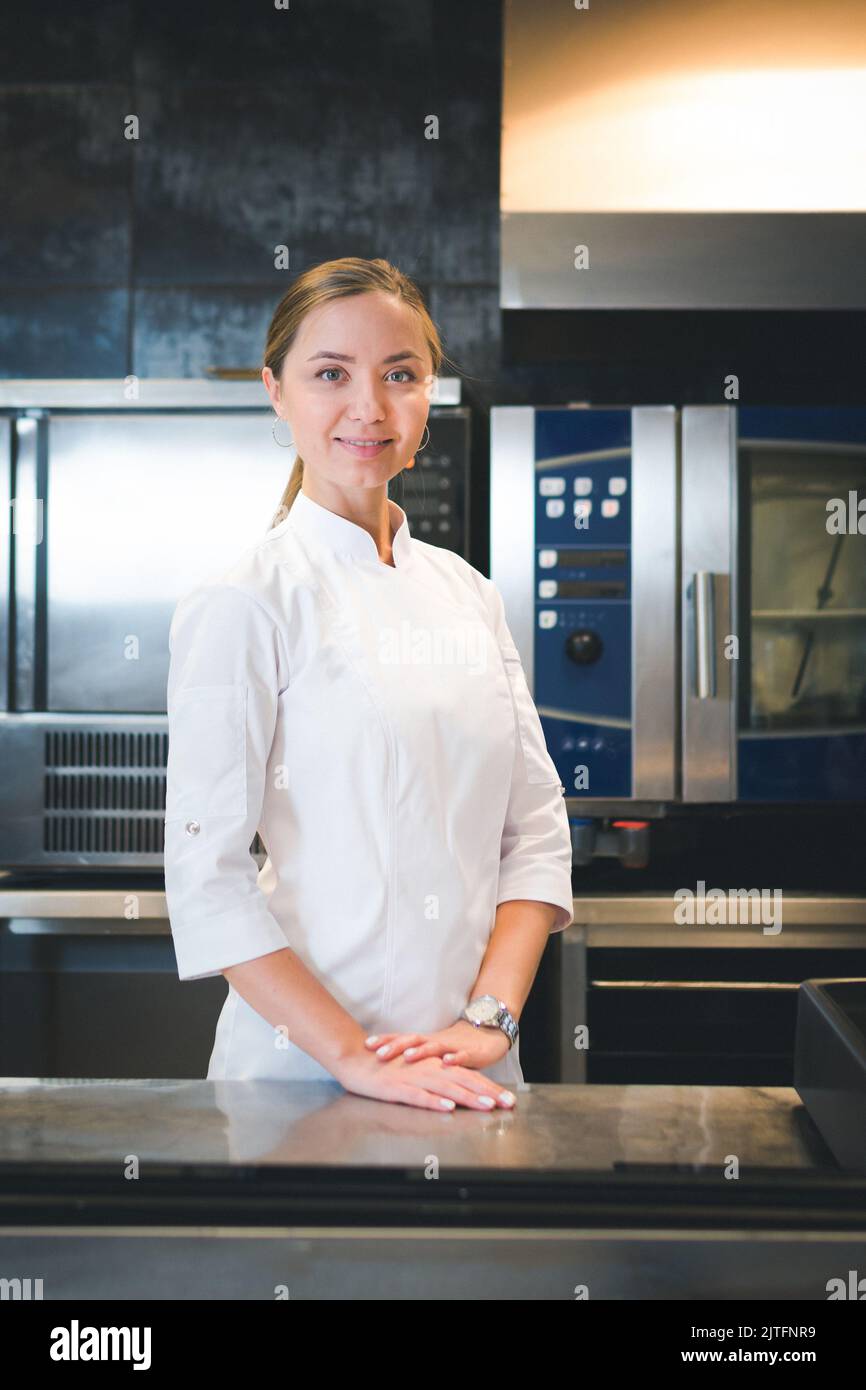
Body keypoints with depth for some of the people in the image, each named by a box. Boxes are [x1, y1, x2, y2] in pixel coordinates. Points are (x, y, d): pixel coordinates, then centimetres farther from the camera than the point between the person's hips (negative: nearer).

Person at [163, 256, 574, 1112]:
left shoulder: (468, 594, 7)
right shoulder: (240, 604, -10)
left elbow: (535, 827, 5)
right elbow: (206, 877, -14)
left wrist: (491, 1017, -7)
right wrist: (354, 1056, -19)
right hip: (302, 1066, -5)